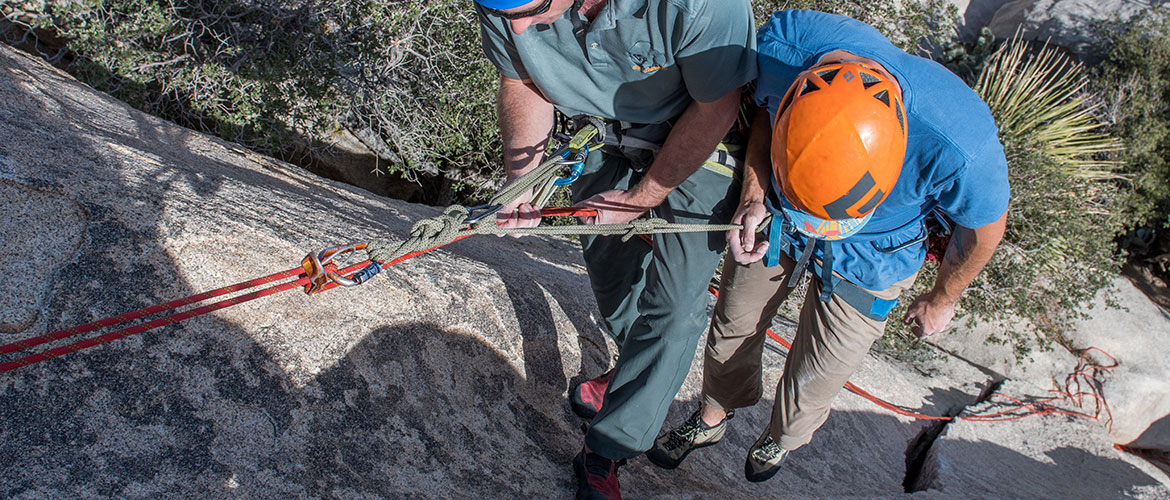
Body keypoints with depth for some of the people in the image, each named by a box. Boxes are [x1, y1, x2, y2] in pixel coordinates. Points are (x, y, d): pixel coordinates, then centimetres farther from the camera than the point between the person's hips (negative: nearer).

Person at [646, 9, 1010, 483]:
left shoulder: (959, 147, -42)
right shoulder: (785, 37, -37)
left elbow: (984, 228, -16)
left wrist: (941, 299, 2)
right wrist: (754, 194, -21)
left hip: (866, 261, -2)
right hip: (774, 217, 3)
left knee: (814, 380, 12)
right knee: (733, 324, 19)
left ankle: (781, 439, 50)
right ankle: (712, 418, 51)